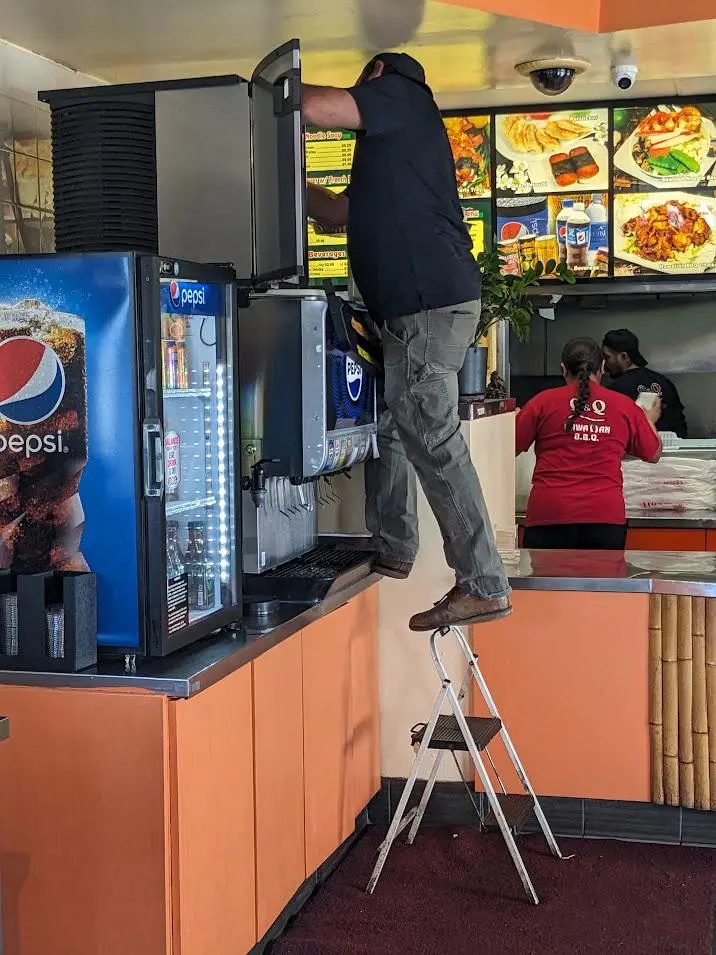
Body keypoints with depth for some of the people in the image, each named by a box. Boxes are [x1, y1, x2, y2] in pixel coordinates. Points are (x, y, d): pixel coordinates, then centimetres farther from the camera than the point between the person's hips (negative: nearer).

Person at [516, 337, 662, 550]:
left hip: (549, 514, -1)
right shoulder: (626, 406, 8)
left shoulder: (543, 401, 2)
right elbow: (654, 454, 20)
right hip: (606, 516, 1)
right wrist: (650, 420, 41)